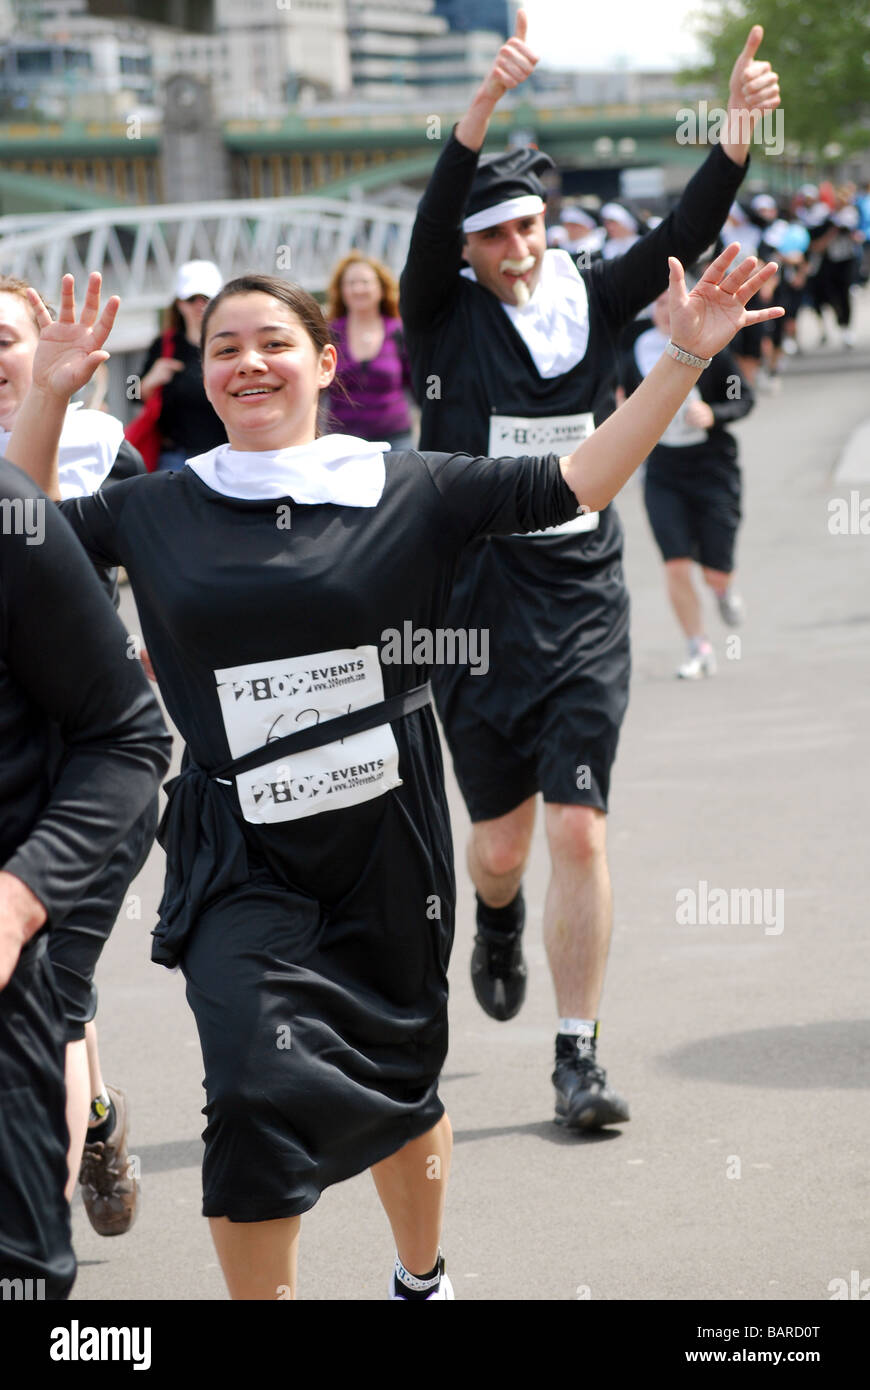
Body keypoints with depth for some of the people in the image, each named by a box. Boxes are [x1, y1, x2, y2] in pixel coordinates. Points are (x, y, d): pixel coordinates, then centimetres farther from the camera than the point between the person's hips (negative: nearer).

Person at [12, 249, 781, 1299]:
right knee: (262, 1087, -18)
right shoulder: (160, 511, 3)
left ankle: (422, 1280, 42)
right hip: (241, 865, 0)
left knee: (397, 1083, 16)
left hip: (385, 850, 1)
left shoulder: (406, 491, -1)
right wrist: (49, 393, 5)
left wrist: (684, 357, -6)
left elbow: (574, 482, 0)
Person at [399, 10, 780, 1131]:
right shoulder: (444, 317, -3)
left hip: (584, 607, 1)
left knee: (578, 830, -8)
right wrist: (487, 102, -36)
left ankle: (578, 1057, -1)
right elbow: (433, 221, -21)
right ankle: (499, 924, 47)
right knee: (500, 839, 10)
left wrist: (736, 133, -23)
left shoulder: (591, 302, 4)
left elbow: (683, 236, -7)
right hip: (475, 607, -1)